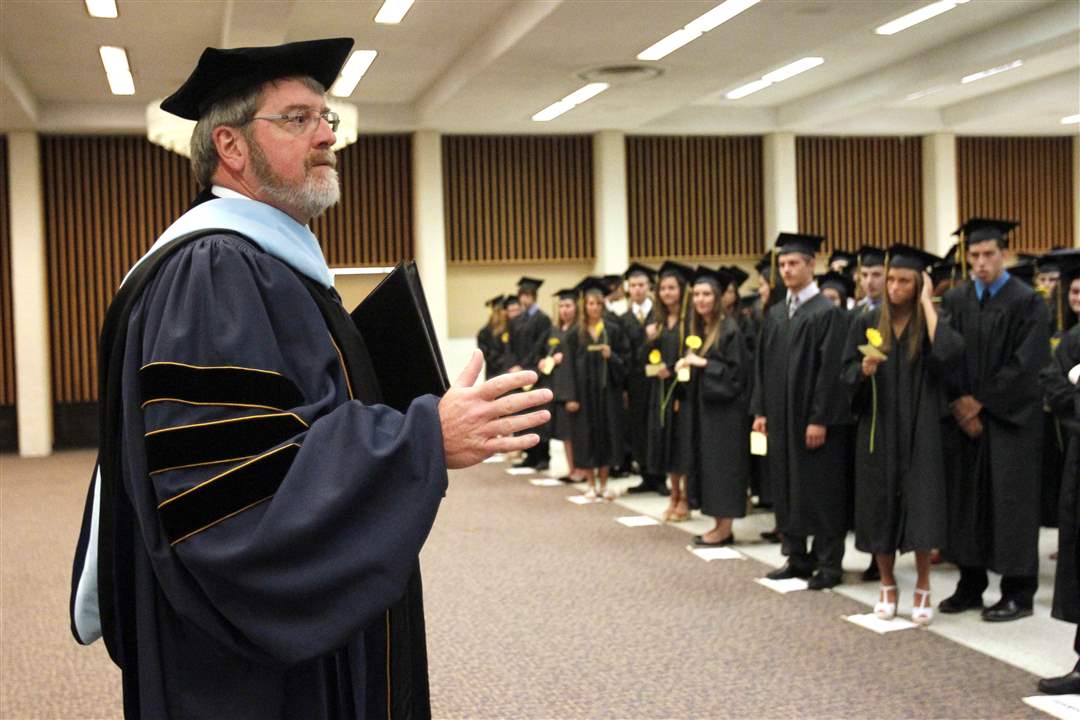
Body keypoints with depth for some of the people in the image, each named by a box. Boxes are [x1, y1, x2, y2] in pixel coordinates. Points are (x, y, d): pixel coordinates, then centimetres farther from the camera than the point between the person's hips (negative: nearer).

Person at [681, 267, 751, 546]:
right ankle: (718, 525, 14)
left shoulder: (729, 329, -14)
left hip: (725, 406, -9)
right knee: (707, 463, 8)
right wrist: (687, 364, 1)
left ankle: (725, 529, 0)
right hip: (704, 405, 9)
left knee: (722, 463, -6)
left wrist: (703, 363, -20)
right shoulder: (699, 329, 11)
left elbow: (736, 370, -17)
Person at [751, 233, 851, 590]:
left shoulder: (828, 312, -10)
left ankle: (829, 564, 9)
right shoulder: (775, 313, 11)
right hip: (781, 416, 7)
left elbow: (830, 369, -15)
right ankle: (797, 557, 21)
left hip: (815, 418, -7)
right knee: (786, 488, 11)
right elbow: (763, 364, 13)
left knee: (821, 490, 0)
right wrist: (761, 410, 6)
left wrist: (819, 419, -18)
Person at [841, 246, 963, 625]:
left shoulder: (930, 322, -1)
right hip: (878, 429, 2)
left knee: (920, 507, -6)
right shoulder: (866, 323, 3)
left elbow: (949, 352, -23)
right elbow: (847, 376, 3)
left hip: (919, 430, -2)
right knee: (879, 508, 5)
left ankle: (923, 588, 8)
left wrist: (926, 303, -14)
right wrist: (864, 369, -20)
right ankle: (887, 585, 19)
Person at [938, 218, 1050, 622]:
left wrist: (980, 401, -12)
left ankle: (1018, 593, 7)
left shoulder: (1026, 302, -6)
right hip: (964, 417, 4)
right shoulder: (954, 301, 6)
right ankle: (971, 586, 17)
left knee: (1010, 502, -1)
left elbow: (1026, 364, -11)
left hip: (1010, 418, -4)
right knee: (966, 499, 6)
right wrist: (959, 406, -9)